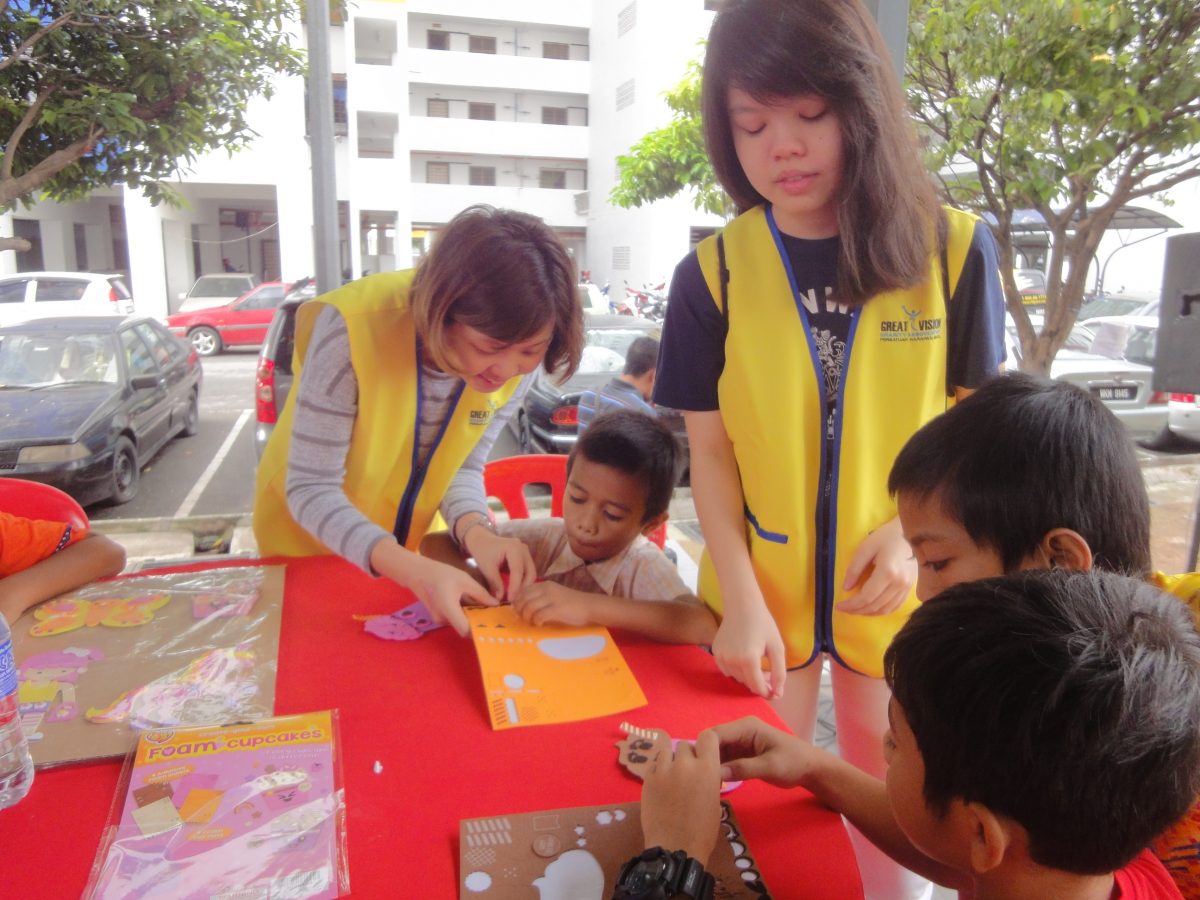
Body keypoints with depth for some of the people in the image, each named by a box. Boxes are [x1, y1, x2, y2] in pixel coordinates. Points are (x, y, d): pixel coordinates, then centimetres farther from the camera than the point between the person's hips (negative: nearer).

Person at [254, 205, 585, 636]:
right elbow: (310, 490, -29)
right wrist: (412, 570, -42)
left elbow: (462, 467, -9)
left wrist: (476, 532, -30)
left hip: (414, 543, 3)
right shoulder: (352, 328, -34)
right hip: (309, 543, -3)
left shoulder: (516, 361, -21)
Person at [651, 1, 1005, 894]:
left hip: (892, 583, 0)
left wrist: (915, 530, -16)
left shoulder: (954, 249, -9)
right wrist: (741, 599, -12)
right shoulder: (714, 272, -8)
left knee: (882, 788, 19)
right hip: (761, 581, 0)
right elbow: (709, 448, -5)